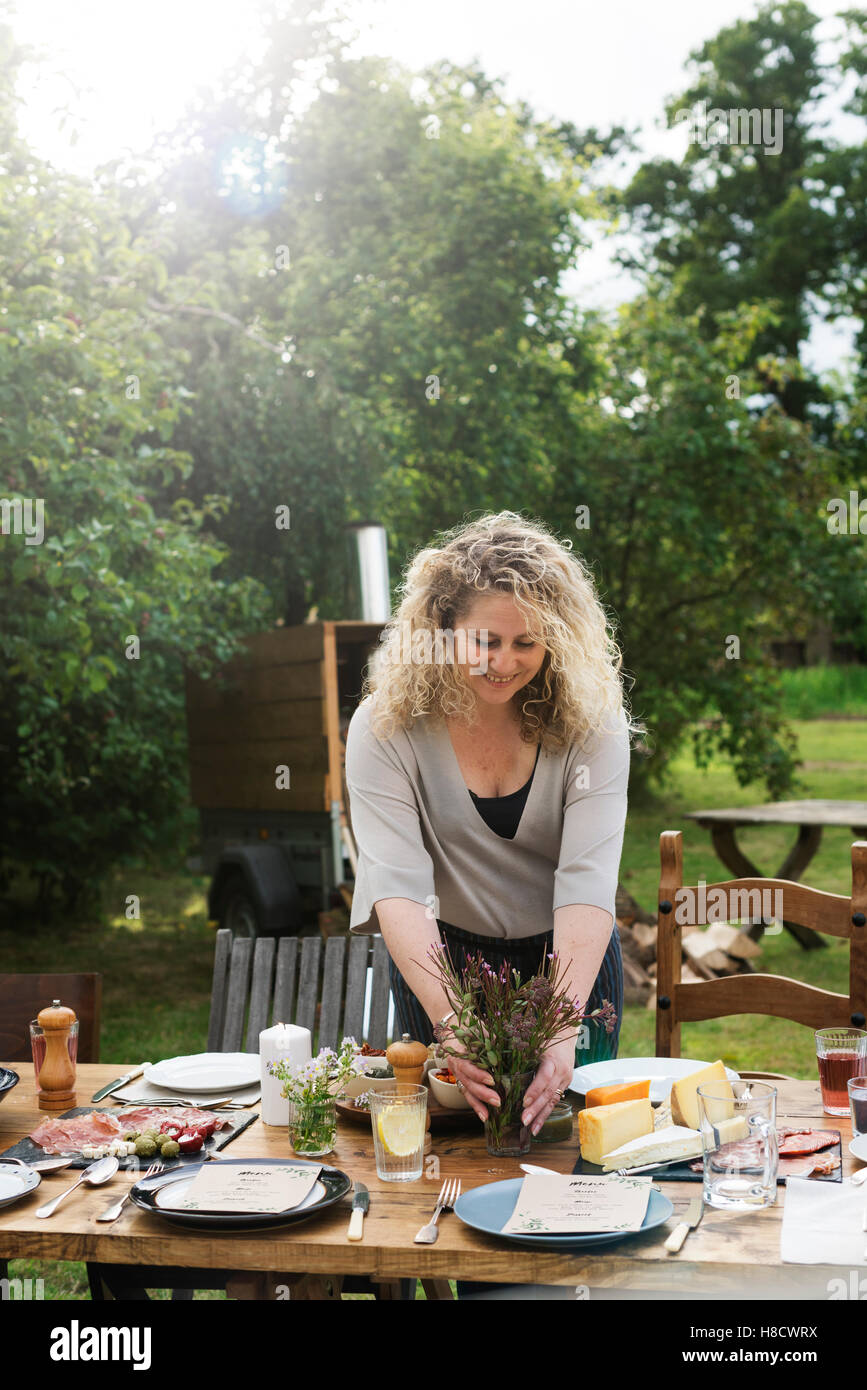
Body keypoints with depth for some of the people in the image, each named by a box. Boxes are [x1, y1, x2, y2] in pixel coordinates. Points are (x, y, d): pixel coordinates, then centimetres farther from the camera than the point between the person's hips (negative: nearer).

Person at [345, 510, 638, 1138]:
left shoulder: (591, 721, -19)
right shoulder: (387, 727, -20)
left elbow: (588, 883, -28)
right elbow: (396, 887, -30)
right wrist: (448, 1021, -44)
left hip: (571, 957, 1)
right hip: (442, 958, 0)